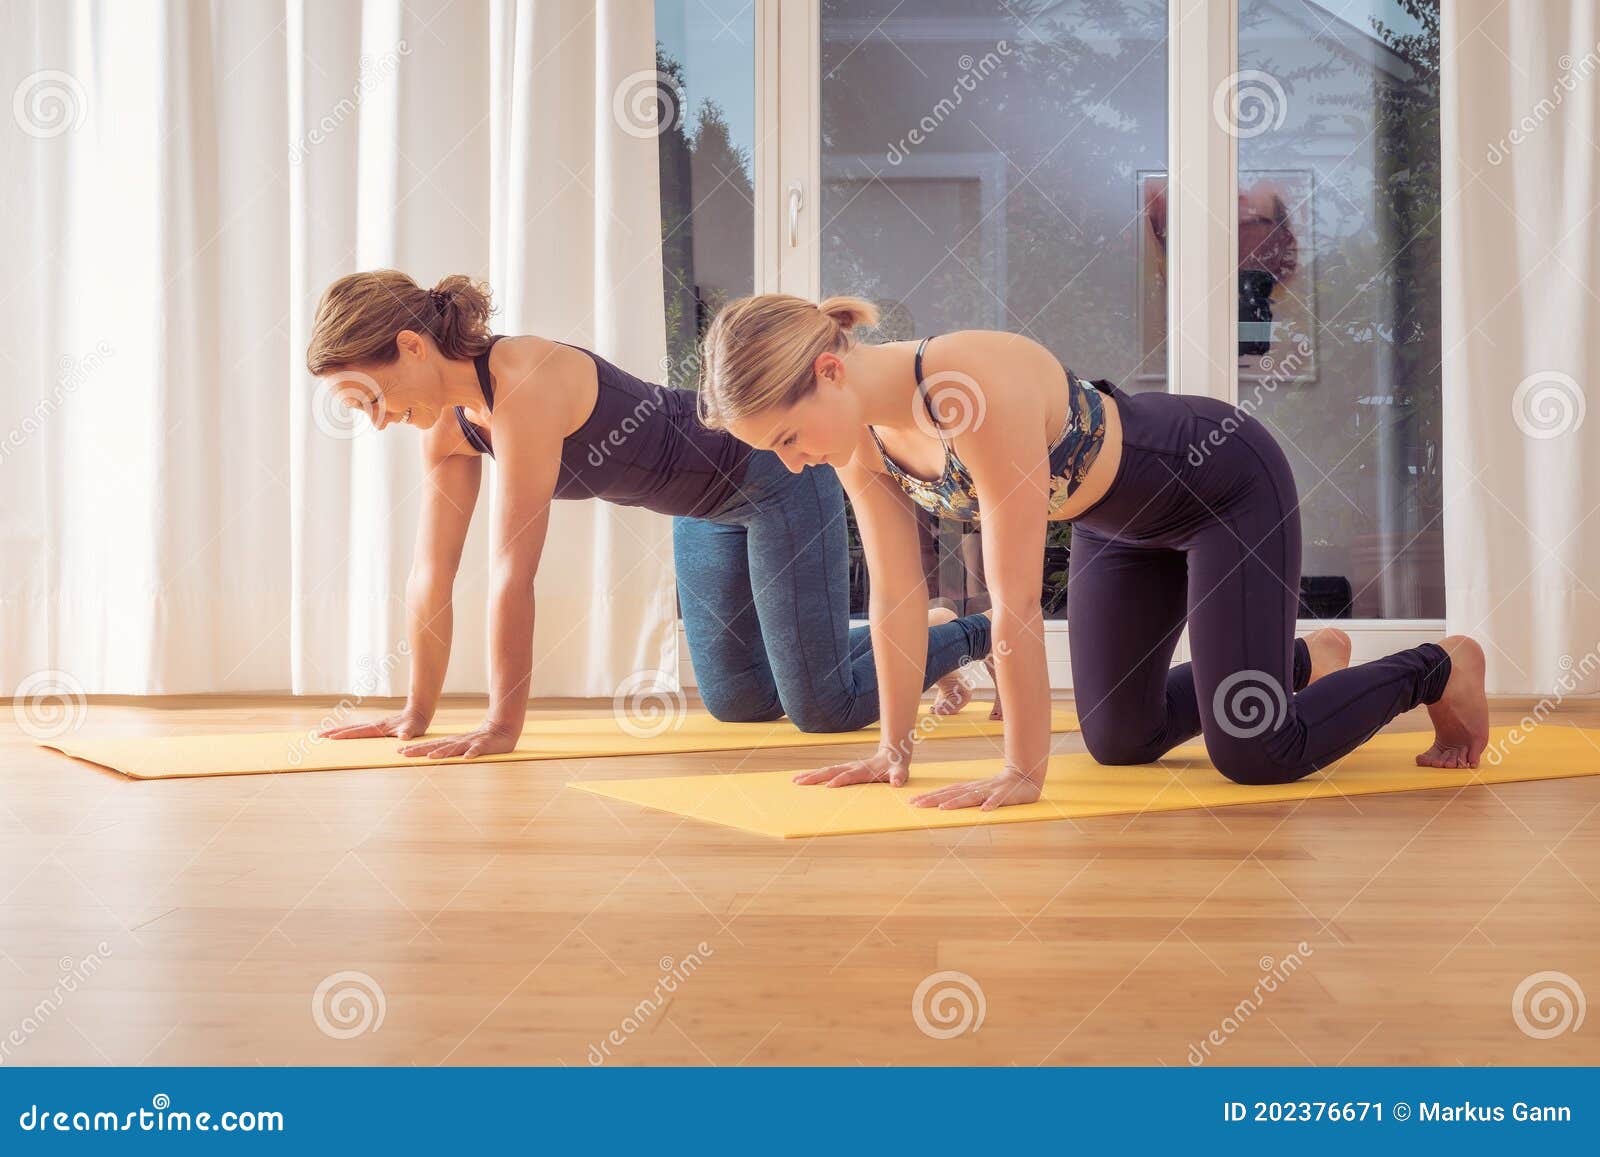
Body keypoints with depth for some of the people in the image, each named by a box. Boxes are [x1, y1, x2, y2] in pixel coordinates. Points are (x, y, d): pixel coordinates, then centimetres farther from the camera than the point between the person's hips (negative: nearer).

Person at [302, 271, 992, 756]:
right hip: (709, 505, 9)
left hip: (773, 471, -9)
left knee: (822, 709, -5)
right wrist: (417, 712, -1)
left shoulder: (526, 386, -34)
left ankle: (976, 634, 19)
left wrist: (502, 727, -30)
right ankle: (909, 636, 34)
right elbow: (432, 574, -3)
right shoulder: (448, 421, -7)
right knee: (737, 701, 15)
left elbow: (512, 572, -34)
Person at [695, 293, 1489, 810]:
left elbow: (1015, 604, -36)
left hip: (1227, 482, -8)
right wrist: (894, 747, -5)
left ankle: (1438, 670, 17)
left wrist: (1024, 773, -31)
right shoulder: (862, 435, -15)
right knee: (1120, 742, 13)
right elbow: (895, 597, -6)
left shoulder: (980, 388, -40)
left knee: (1251, 755, -10)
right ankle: (1304, 661, 37)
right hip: (1122, 519, 8)